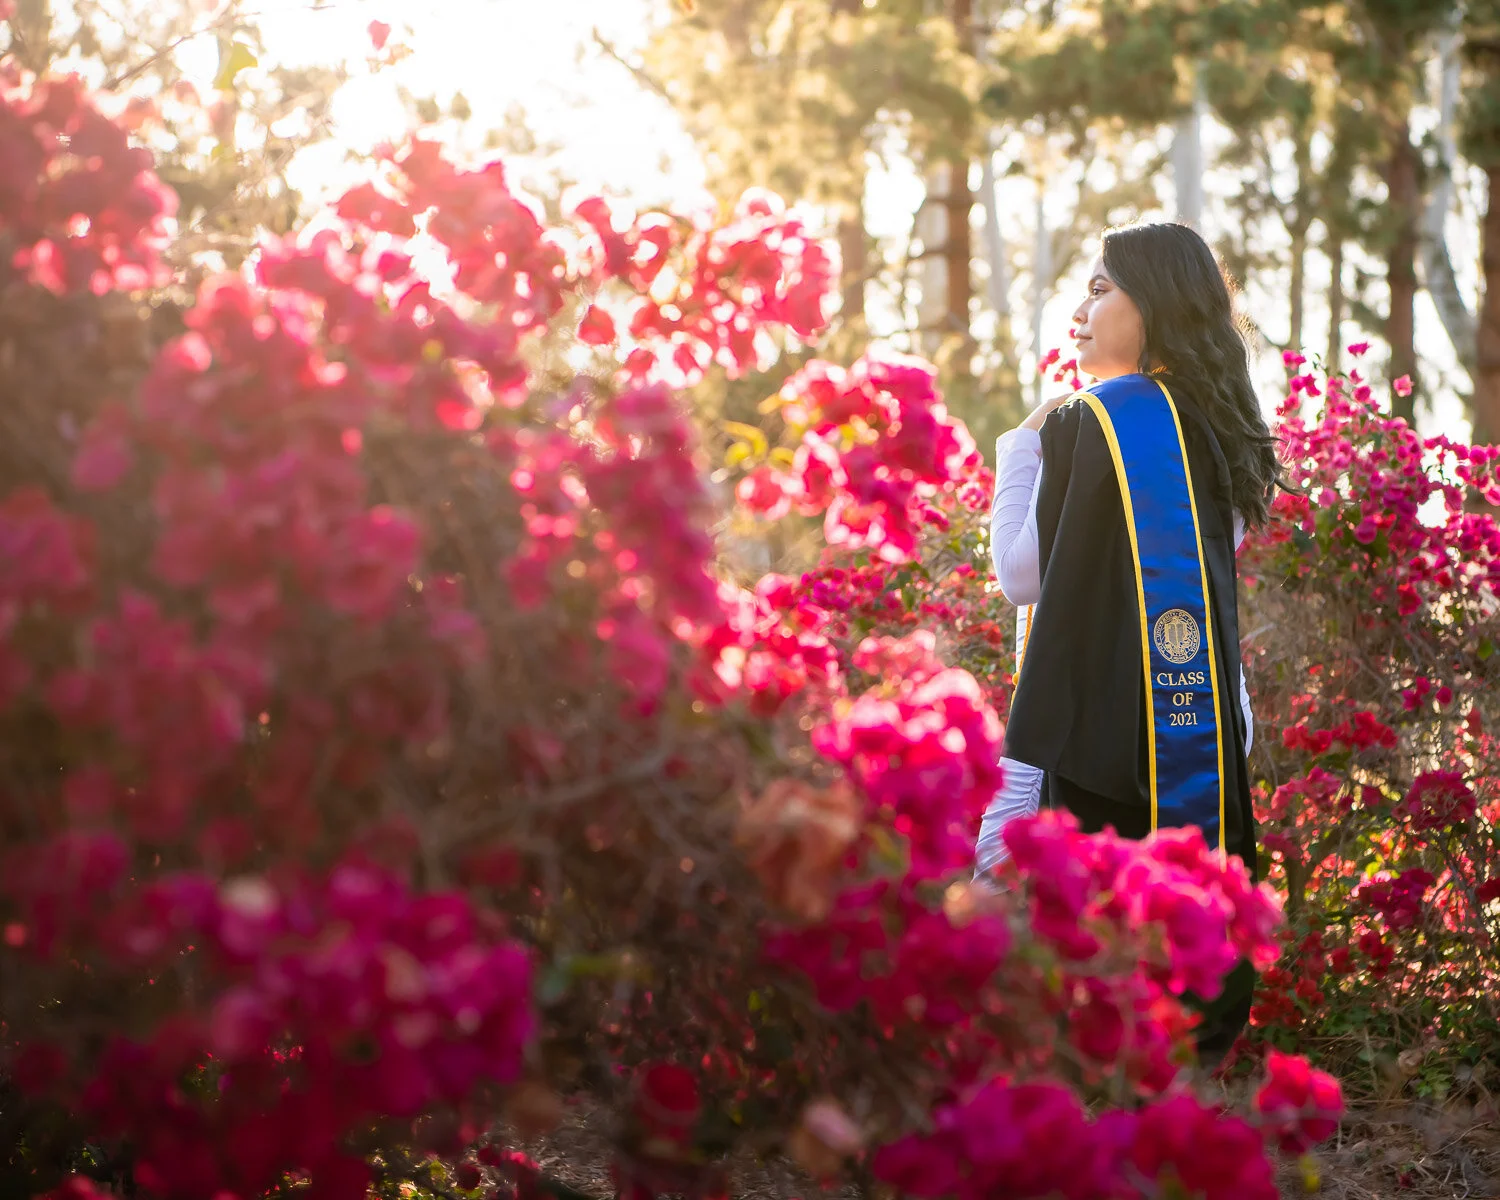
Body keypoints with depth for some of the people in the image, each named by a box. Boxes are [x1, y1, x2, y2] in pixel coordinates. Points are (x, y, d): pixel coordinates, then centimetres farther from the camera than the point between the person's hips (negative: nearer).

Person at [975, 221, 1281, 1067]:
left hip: (1102, 726, -7)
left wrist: (1024, 446, -1)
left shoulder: (1089, 423, -11)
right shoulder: (1215, 426, 10)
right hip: (1208, 736, 7)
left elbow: (1025, 573, -11)